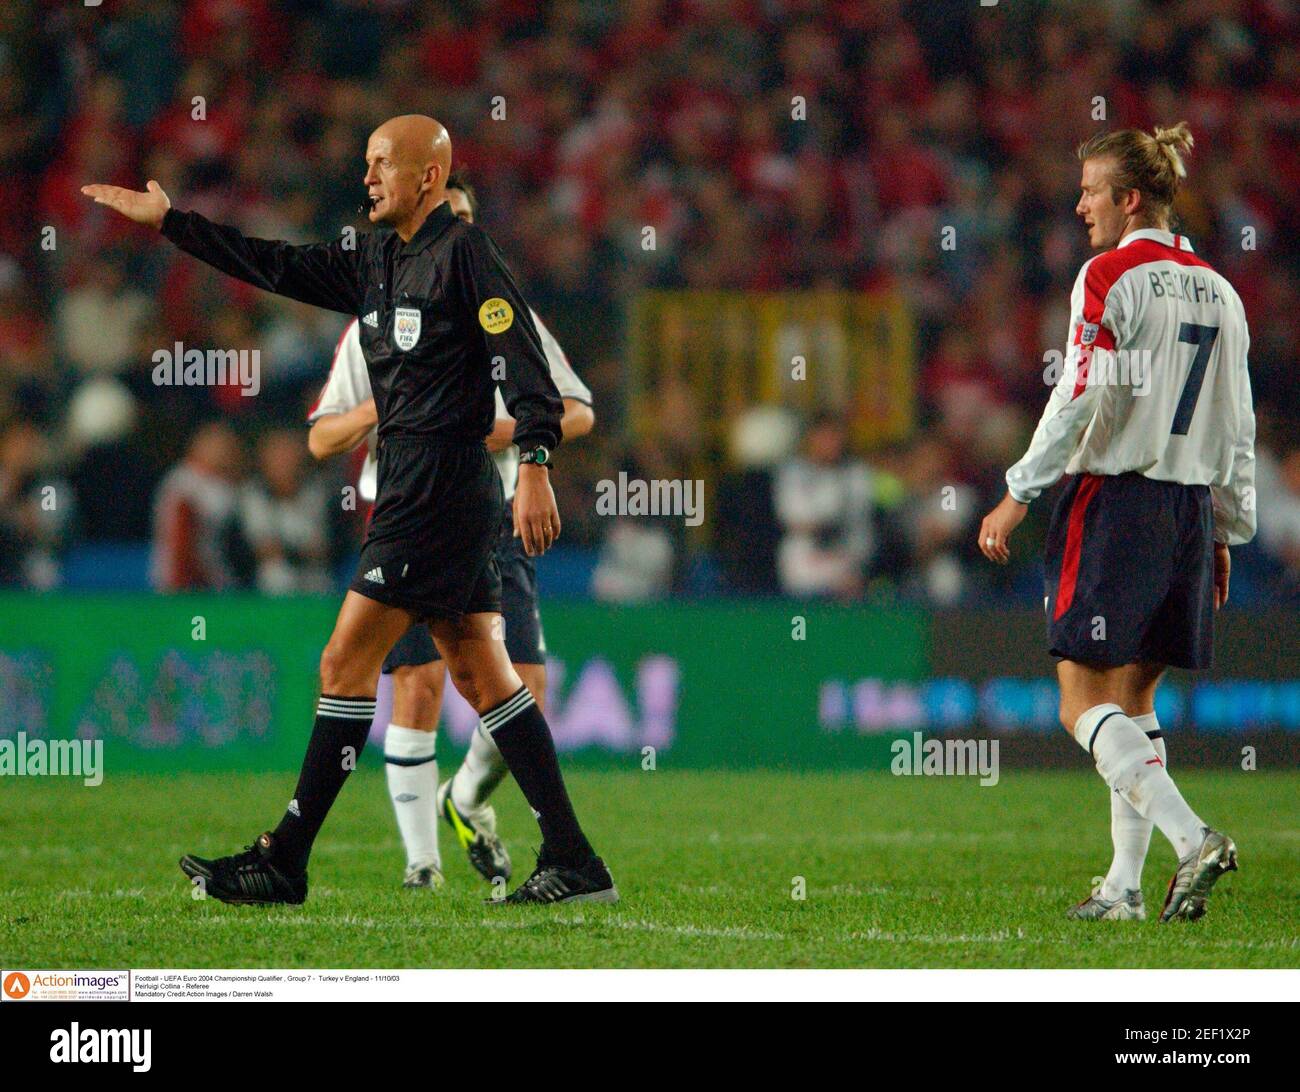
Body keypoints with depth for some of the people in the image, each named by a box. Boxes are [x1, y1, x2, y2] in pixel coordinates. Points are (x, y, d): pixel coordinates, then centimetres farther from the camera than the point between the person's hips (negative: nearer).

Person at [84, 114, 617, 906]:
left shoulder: (464, 252, -8)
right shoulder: (375, 261, 17)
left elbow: (522, 359, -16)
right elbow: (279, 267, 24)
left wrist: (535, 463, -27)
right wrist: (167, 221, 24)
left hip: (437, 479, -9)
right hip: (413, 480, 9)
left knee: (347, 662, -7)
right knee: (482, 675, 5)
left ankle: (285, 863, -4)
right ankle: (575, 863, 3)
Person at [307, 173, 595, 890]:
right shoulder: (373, 328, 6)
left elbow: (580, 411, 10)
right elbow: (320, 440, 6)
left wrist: (514, 429, -9)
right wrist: (375, 410, -14)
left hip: (491, 524, 1)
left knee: (525, 693, -7)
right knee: (417, 686, -9)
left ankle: (468, 799, 22)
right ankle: (421, 856, 2)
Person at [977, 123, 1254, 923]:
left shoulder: (1111, 276, -8)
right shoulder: (1217, 291, 12)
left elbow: (1081, 398, -15)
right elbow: (1239, 429, 14)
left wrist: (1019, 495, -10)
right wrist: (1228, 531, 19)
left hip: (1114, 500, -7)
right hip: (1191, 508, 7)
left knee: (1085, 706, -5)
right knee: (1134, 703, 13)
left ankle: (1192, 839, -22)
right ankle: (1126, 887, 10)